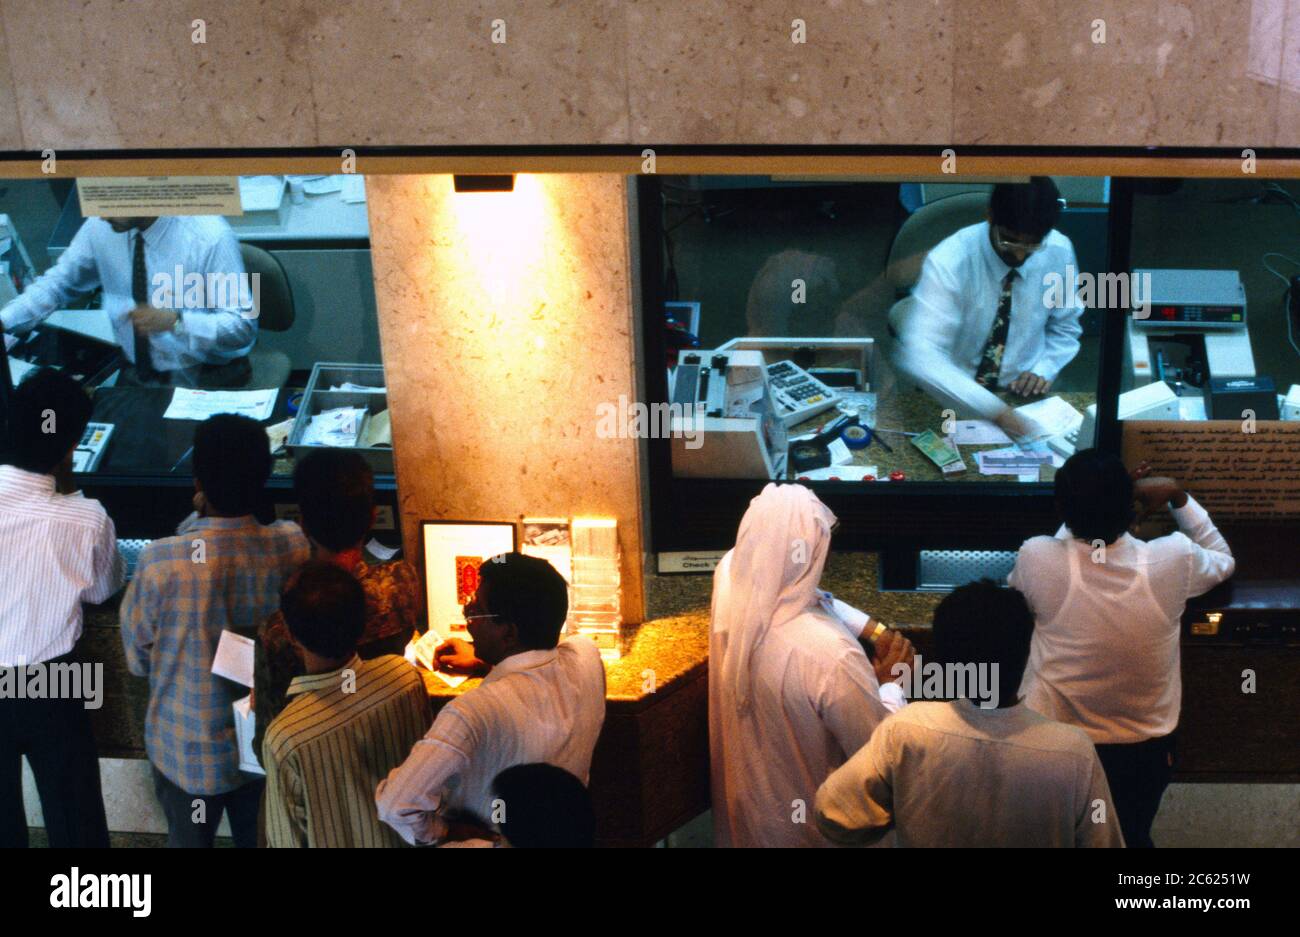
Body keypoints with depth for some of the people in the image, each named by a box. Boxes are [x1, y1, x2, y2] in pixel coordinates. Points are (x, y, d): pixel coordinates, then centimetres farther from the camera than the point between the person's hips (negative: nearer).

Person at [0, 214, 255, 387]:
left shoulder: (210, 237, -19)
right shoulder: (100, 227, -5)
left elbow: (244, 326, -19)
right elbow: (59, 283, 8)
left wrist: (176, 321, -33)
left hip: (205, 379, -5)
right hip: (136, 373, 5)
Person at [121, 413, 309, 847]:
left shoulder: (160, 563, -29)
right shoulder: (293, 547, -21)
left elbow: (138, 659, -13)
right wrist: (206, 522, 0)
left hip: (189, 752, -2)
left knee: (189, 839, 23)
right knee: (261, 840, 25)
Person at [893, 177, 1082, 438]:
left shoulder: (1060, 252, -10)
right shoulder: (949, 261, -24)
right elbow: (920, 357, -34)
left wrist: (1045, 368, -10)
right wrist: (993, 409, -40)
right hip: (956, 396, -4)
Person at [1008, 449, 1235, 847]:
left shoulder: (1036, 560, -26)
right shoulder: (1172, 561, -23)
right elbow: (1223, 559, 3)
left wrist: (1086, 504, 0)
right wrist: (1178, 496, 2)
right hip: (1143, 747, 1)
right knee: (1132, 837, 28)